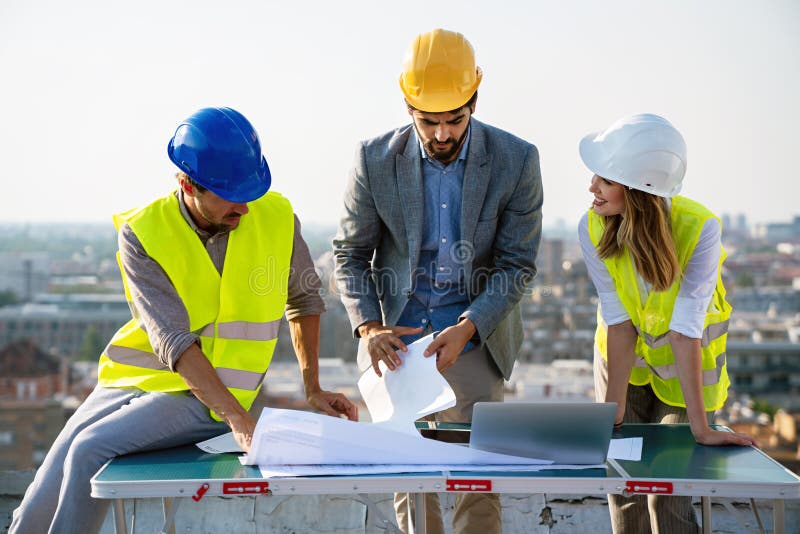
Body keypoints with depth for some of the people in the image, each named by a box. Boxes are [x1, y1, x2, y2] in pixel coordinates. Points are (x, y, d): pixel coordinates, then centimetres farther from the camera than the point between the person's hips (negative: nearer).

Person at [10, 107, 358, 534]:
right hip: (130, 381, 1)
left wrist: (313, 389, 8)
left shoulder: (277, 217, -6)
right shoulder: (141, 234, -13)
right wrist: (238, 420, -32)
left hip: (204, 401, -1)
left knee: (90, 449, -27)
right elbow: (174, 342, -22)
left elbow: (303, 298, 13)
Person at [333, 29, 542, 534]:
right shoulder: (376, 159, -7)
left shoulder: (516, 160, -9)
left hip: (474, 340, -1)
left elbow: (518, 264, -6)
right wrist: (368, 327, -15)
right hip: (397, 340, 1)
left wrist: (466, 328, -20)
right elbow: (350, 254, 1)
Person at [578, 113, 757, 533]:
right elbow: (619, 323, -22)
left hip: (686, 363, -2)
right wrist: (612, 412, -26)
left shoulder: (699, 228, -31)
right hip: (624, 358, 3)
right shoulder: (593, 229, -22)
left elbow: (686, 330, -32)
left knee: (669, 494, -9)